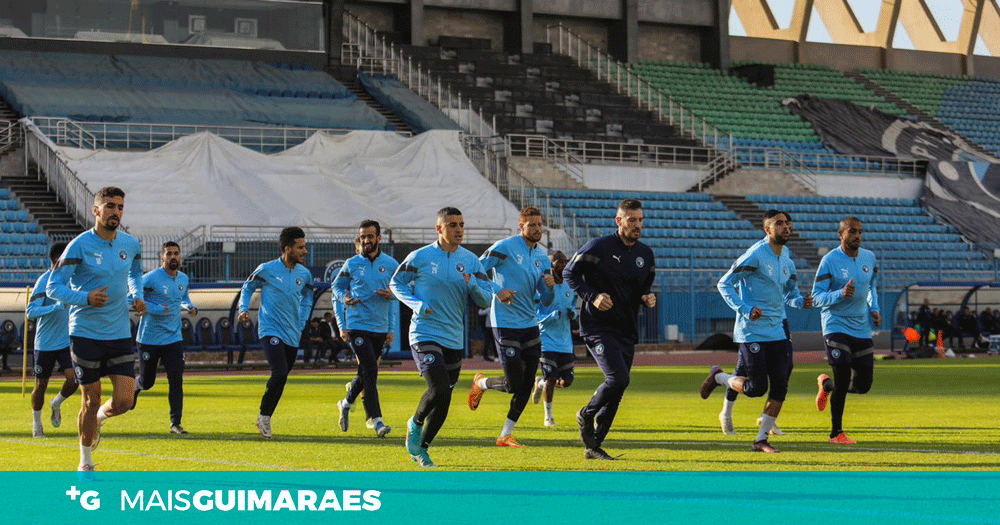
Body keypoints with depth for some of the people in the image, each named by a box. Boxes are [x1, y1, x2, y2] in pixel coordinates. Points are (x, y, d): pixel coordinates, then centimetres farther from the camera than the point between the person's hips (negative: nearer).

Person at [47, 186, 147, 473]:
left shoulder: (131, 244, 4)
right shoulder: (79, 246, -11)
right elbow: (53, 287, -10)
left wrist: (137, 296, 7)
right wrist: (85, 298, -25)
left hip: (120, 334, 4)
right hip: (85, 333, -4)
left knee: (124, 401, -7)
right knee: (91, 400, 3)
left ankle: (99, 417, 30)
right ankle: (85, 461, 24)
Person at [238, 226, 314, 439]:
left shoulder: (304, 274, 6)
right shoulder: (267, 270, -7)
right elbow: (247, 288, 10)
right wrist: (244, 309, -4)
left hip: (292, 334, 5)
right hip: (270, 330, -5)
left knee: (281, 377, 8)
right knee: (280, 373, -20)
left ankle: (265, 417, 26)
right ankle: (264, 416, -3)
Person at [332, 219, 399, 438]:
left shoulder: (391, 265, 5)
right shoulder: (351, 264, 1)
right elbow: (337, 286, 14)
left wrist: (391, 294, -6)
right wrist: (344, 298, -7)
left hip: (380, 328, 3)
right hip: (357, 325, -3)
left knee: (366, 373, 14)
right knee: (370, 372, -15)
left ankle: (346, 403, 40)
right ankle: (376, 420, -17)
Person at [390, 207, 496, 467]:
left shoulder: (471, 261, 5)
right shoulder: (420, 257, -6)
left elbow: (486, 299, 4)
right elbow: (396, 283, 5)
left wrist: (472, 285, -18)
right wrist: (416, 304, -11)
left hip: (454, 339, 5)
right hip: (425, 335, -5)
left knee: (444, 398, 9)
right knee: (439, 387, -22)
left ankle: (420, 449, 26)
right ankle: (415, 423, 9)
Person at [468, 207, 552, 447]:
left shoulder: (542, 258, 11)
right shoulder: (505, 247, -9)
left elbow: (546, 301, 13)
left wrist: (550, 287, -9)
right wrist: (496, 291, -20)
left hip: (530, 324, 7)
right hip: (505, 324, -7)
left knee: (527, 383, 3)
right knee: (514, 385, -9)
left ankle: (505, 435, 14)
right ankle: (481, 383, 23)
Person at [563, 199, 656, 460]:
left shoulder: (645, 254, 11)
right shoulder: (598, 247, -8)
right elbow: (569, 273, -2)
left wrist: (648, 297, 0)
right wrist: (592, 296, -16)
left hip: (627, 331, 7)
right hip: (598, 327, -7)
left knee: (617, 391, 5)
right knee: (618, 378, -21)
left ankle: (594, 446, 16)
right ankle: (586, 415, 7)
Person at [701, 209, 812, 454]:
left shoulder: (786, 259, 11)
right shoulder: (755, 255, -13)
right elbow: (725, 284, -12)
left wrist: (801, 301, 2)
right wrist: (745, 309, -22)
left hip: (776, 331, 7)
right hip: (752, 331, -7)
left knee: (780, 386, 0)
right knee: (756, 387, -7)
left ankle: (761, 440, 11)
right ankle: (718, 377, 22)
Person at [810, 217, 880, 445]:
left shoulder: (869, 258, 6)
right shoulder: (829, 261, -10)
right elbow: (816, 297, -10)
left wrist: (874, 309, 7)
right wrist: (841, 294, -26)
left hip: (862, 329, 5)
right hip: (836, 326, -5)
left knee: (863, 385, 4)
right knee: (843, 380, -13)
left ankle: (826, 384, 35)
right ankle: (836, 433, 2)